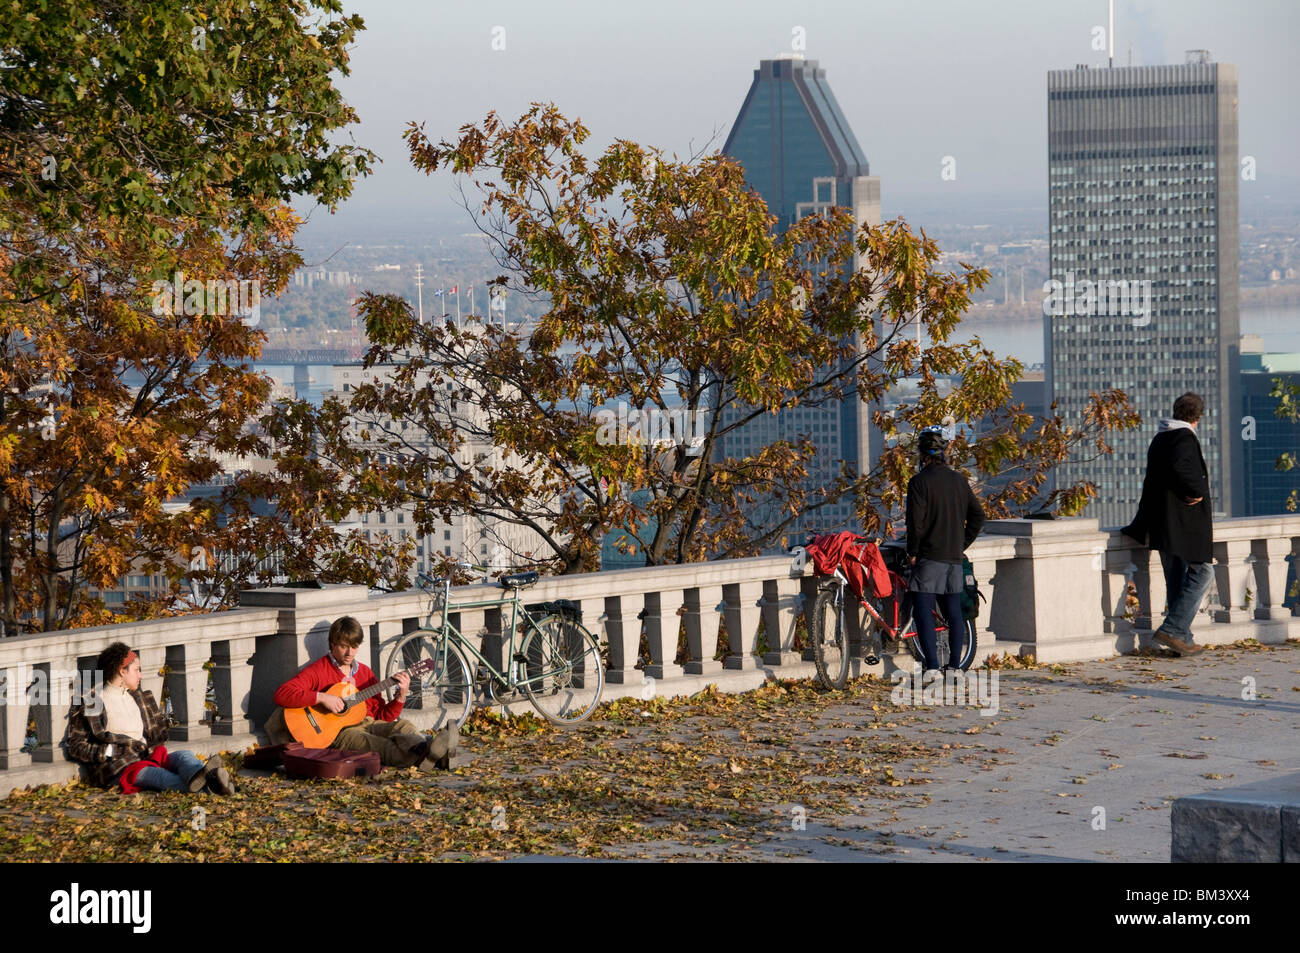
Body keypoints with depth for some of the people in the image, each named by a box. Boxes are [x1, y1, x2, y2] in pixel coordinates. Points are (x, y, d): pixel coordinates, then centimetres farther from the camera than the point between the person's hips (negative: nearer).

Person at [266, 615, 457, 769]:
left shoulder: (364, 672, 20)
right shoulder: (318, 671, 2)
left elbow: (383, 716, 18)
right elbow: (282, 694, -12)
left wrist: (401, 696, -1)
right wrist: (321, 697, -20)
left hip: (367, 724, 6)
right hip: (338, 730, -6)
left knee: (401, 725, -24)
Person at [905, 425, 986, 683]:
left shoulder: (919, 482, -11)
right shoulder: (959, 480, 9)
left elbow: (916, 523, -16)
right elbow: (978, 516, 12)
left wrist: (912, 552, -5)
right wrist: (961, 544, 16)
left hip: (929, 556, -6)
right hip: (954, 557, 6)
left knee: (924, 612, -5)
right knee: (954, 614, 12)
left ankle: (932, 666, -14)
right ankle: (955, 666, 14)